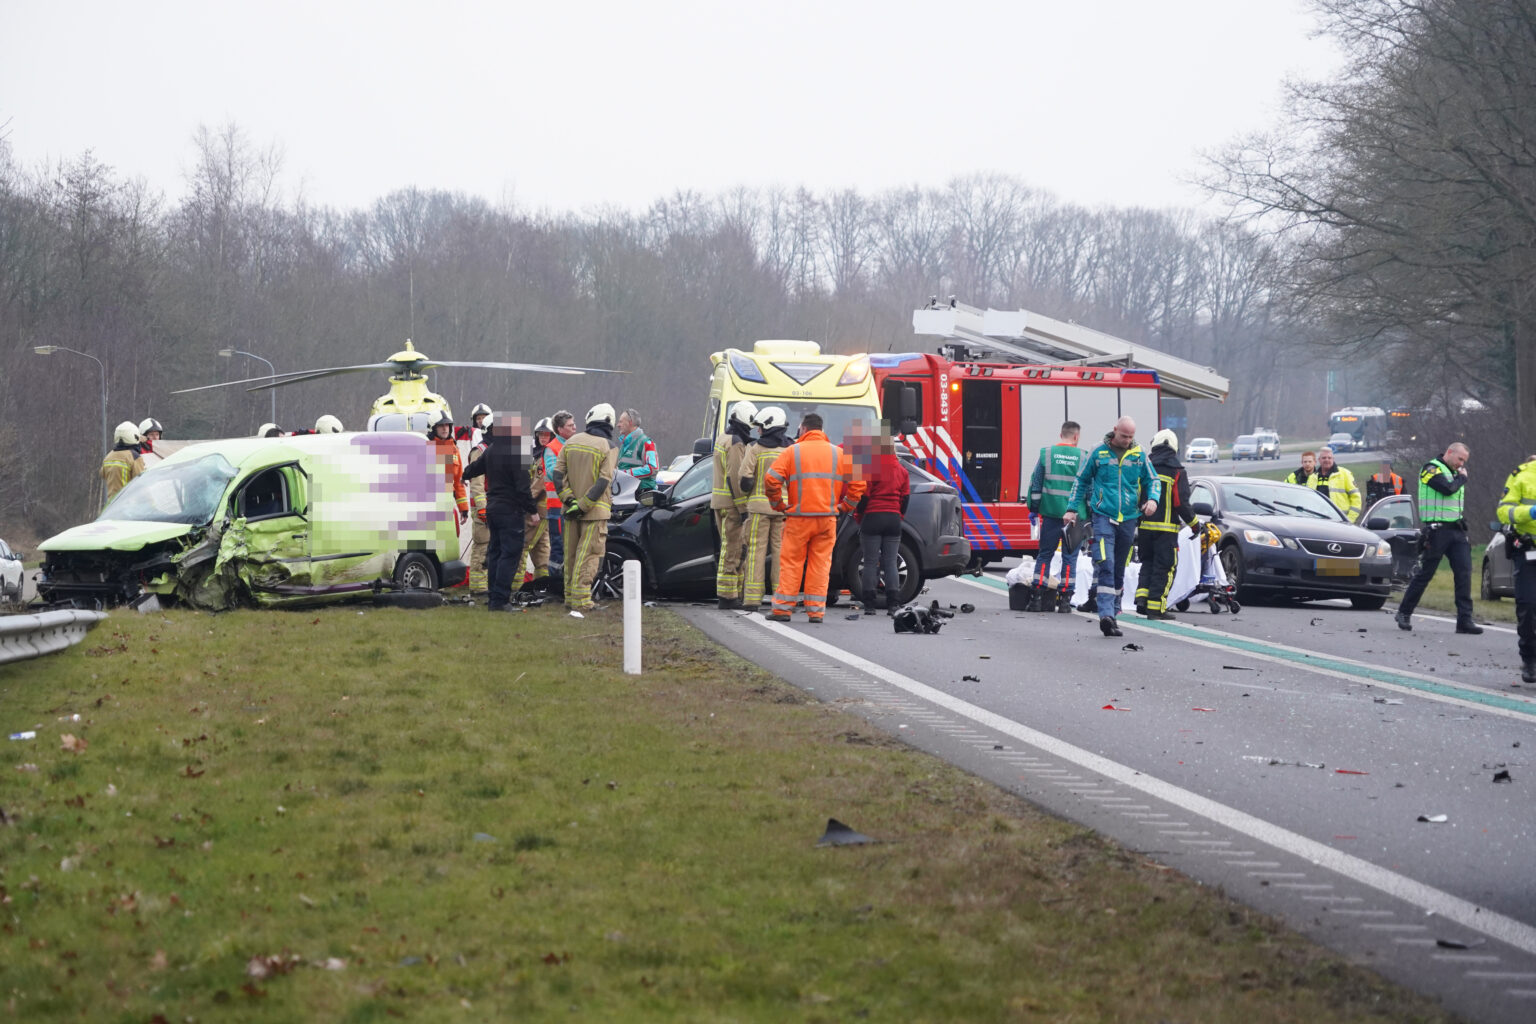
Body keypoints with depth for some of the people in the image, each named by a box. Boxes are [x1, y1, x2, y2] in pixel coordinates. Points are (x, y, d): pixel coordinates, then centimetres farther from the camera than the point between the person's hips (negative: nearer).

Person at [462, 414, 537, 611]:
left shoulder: (490, 450, 9)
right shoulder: (516, 453, -17)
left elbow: (472, 470, 24)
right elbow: (523, 486, -20)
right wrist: (532, 510, -14)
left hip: (492, 507, 8)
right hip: (511, 511, -8)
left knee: (495, 552, 16)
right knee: (510, 554, -6)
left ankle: (493, 596, 20)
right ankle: (500, 599, -10)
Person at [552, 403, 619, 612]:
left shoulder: (571, 442, 5)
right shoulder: (608, 447, -7)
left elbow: (558, 474, -1)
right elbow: (603, 482, -15)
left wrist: (569, 499, -5)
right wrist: (583, 505, -15)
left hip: (571, 508, 4)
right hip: (595, 510, -4)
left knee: (571, 554, 13)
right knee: (588, 556, -3)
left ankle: (570, 597, 19)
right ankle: (581, 600, -7)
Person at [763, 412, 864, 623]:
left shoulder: (792, 452, -2)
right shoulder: (839, 454, 6)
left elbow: (771, 479, -9)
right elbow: (857, 481, 2)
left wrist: (778, 504, 3)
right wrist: (846, 505, 11)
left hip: (799, 518, -2)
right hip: (828, 518, 2)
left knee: (791, 563, 4)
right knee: (821, 564, 6)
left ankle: (783, 608, 4)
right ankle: (816, 610, 4)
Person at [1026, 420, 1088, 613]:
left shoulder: (1046, 453, 2)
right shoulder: (1083, 457, -1)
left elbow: (1035, 484, 3)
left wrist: (1034, 509, 11)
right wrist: (1090, 514, 13)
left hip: (1051, 512, 1)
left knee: (1044, 554, 8)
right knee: (1070, 556, 5)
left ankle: (1037, 597, 4)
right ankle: (1065, 599, 3)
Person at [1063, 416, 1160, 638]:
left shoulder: (1139, 455, 7)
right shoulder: (1098, 453, 1)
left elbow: (1153, 480, 17)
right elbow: (1081, 480, 11)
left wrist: (1152, 499, -4)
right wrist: (1072, 509, 9)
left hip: (1128, 519, 3)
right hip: (1103, 516, -3)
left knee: (1119, 567, 12)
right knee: (1105, 565, -16)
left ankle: (1114, 607, 26)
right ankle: (1107, 614, -25)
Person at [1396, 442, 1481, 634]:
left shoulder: (1454, 473, 21)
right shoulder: (1432, 469, -6)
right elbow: (1448, 489, -21)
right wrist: (1461, 478, -3)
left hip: (1456, 530, 7)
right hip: (1437, 530, -7)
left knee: (1464, 572, -5)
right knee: (1425, 573, -2)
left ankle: (1465, 620, -6)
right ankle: (1404, 613, 12)